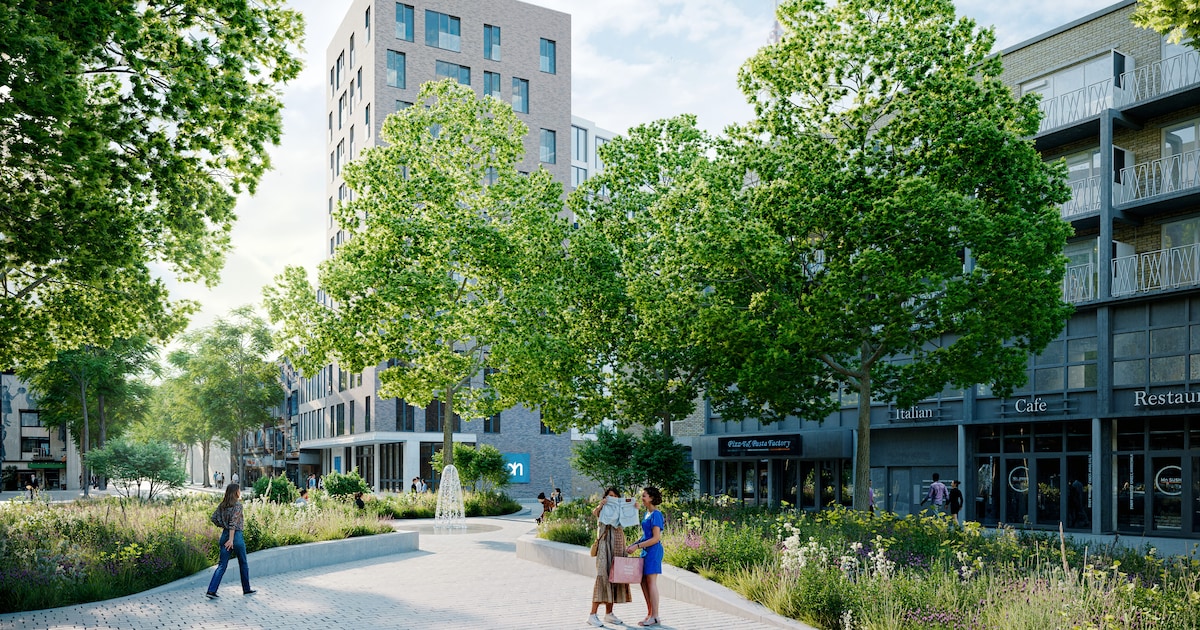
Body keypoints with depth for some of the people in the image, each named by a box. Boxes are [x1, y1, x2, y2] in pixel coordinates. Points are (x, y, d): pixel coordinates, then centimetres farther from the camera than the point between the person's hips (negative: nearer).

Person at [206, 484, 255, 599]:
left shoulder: (222, 505, 8)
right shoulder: (237, 505, -12)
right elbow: (233, 522, -18)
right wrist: (231, 539, -19)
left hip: (224, 534, 6)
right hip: (236, 535, -6)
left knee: (222, 565, 6)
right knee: (243, 564, 11)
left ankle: (211, 591, -5)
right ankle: (246, 589, 21)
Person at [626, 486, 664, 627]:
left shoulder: (656, 514, -14)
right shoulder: (647, 513, 14)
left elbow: (656, 538, -18)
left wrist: (637, 546, -17)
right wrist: (632, 545, 8)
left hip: (653, 550, -9)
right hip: (646, 551, 9)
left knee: (651, 582, -4)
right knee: (643, 581, 11)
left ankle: (655, 617, 4)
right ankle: (649, 614, 20)